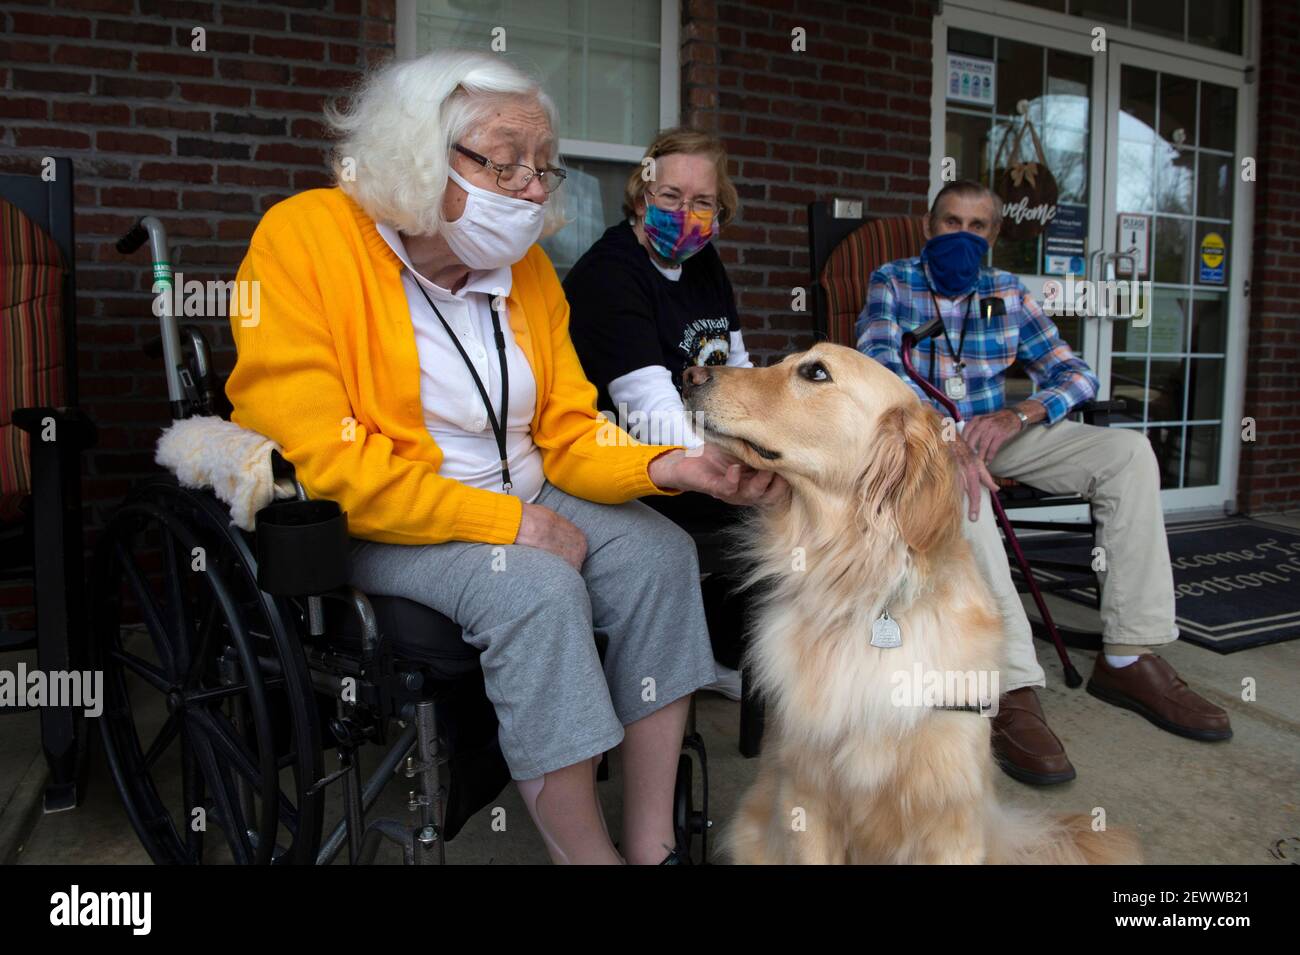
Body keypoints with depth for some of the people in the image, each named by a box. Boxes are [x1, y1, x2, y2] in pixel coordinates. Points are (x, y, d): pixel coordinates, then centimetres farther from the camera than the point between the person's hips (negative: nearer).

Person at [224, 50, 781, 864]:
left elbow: (569, 432, 3)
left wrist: (666, 466, -18)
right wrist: (504, 521, -23)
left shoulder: (525, 265, 3)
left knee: (659, 552, -14)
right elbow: (320, 458, -22)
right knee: (538, 587, -30)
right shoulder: (306, 241, -15)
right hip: (380, 528, -6)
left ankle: (652, 843, -7)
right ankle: (588, 853, -12)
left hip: (523, 500, 6)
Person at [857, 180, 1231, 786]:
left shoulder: (1008, 293, 13)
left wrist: (1019, 415, -17)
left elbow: (1075, 373, 7)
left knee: (1128, 450, -14)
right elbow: (878, 363, -18)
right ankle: (1011, 691, -42)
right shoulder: (893, 282, 2)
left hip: (995, 433, 5)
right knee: (957, 476, -40)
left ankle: (1128, 656, -14)